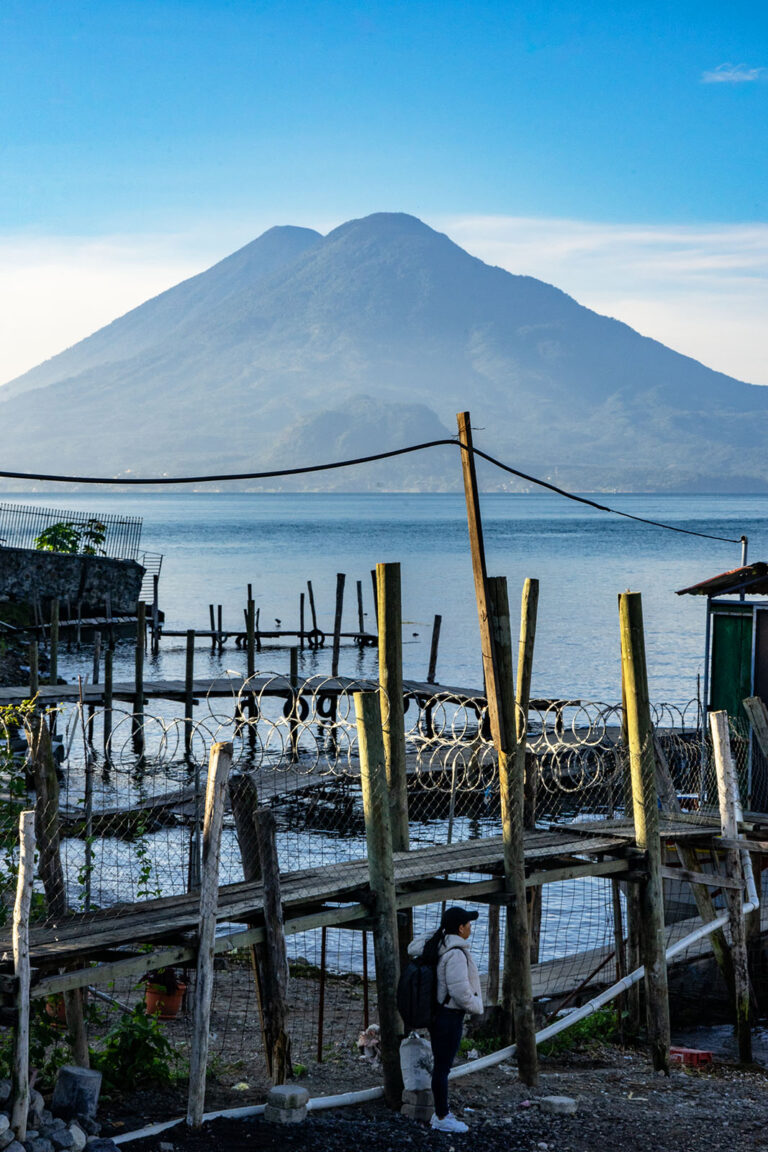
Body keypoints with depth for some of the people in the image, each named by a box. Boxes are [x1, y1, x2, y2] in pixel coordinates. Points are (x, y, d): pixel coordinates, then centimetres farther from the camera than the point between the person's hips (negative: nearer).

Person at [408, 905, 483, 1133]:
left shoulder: (437, 945, 3)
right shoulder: (455, 954, -24)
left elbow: (413, 948, 22)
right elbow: (460, 992, -26)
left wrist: (441, 932, 18)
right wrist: (477, 1008, -8)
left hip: (437, 1011, 9)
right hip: (449, 1018, -9)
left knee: (442, 1065, 18)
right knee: (443, 1067, 1)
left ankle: (441, 1113, 28)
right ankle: (442, 1119, 10)